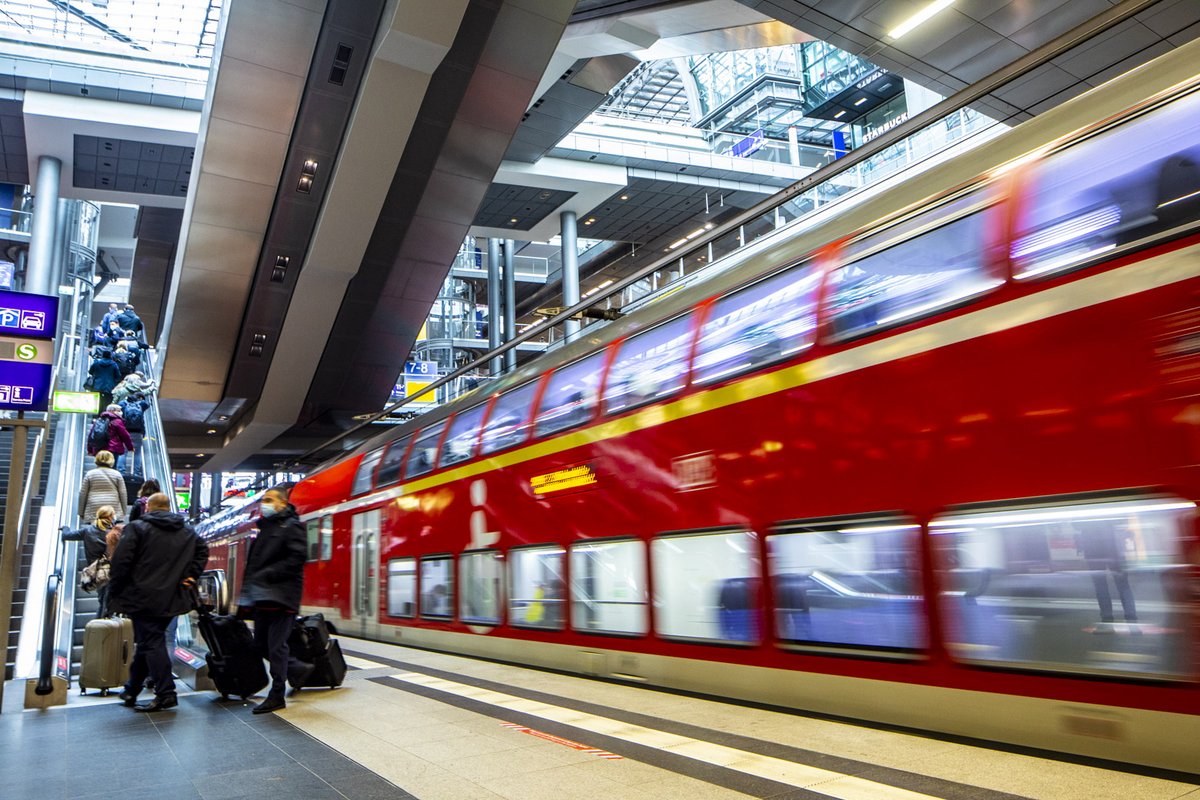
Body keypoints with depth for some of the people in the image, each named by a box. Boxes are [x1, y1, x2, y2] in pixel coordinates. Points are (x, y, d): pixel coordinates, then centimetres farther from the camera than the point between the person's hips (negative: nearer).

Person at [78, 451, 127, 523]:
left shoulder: (89, 474, 5)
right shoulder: (117, 474, 4)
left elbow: (82, 495, 8)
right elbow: (123, 495, 4)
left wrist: (81, 513, 17)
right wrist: (123, 512, 12)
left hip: (92, 513, 0)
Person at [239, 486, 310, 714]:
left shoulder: (292, 526, -7)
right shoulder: (265, 529, 19)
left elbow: (297, 558, -19)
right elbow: (254, 563, 22)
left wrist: (266, 575, -21)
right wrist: (247, 594, 13)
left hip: (280, 596, -9)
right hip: (262, 597, 9)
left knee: (276, 645, -5)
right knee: (261, 644, 11)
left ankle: (277, 695, 5)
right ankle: (299, 668, 27)